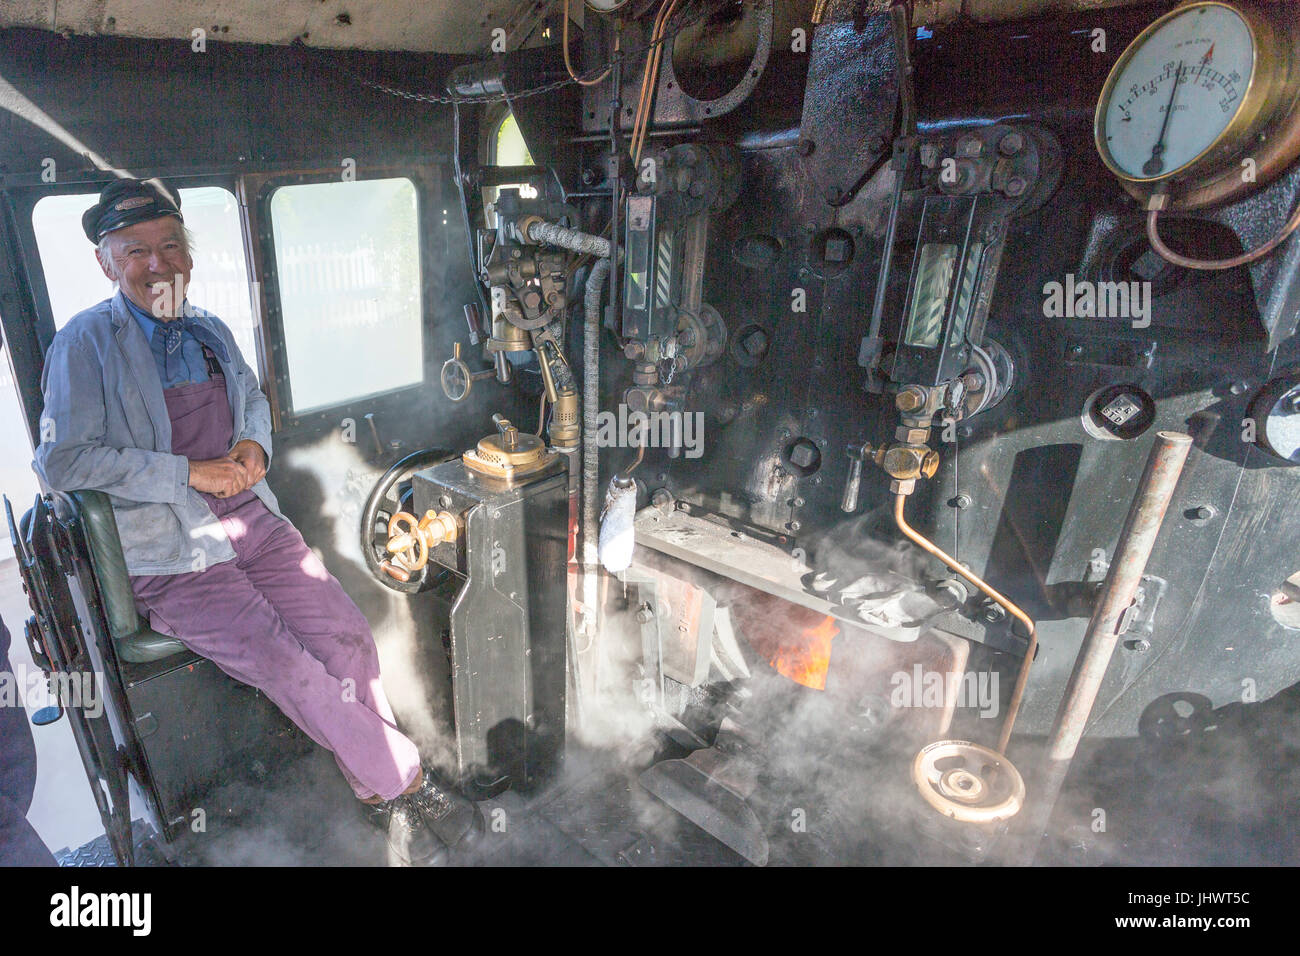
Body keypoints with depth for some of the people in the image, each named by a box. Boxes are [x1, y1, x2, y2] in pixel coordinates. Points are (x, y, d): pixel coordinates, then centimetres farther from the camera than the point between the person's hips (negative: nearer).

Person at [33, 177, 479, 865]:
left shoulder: (209, 330, 16)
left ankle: (380, 796, 7)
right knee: (286, 667, -18)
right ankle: (406, 780, 1)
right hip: (169, 555, -5)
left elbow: (252, 395, 30)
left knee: (346, 635, -10)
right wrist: (188, 473, -16)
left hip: (250, 518, 6)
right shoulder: (85, 344, -3)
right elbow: (61, 462, -10)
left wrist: (255, 442, 6)